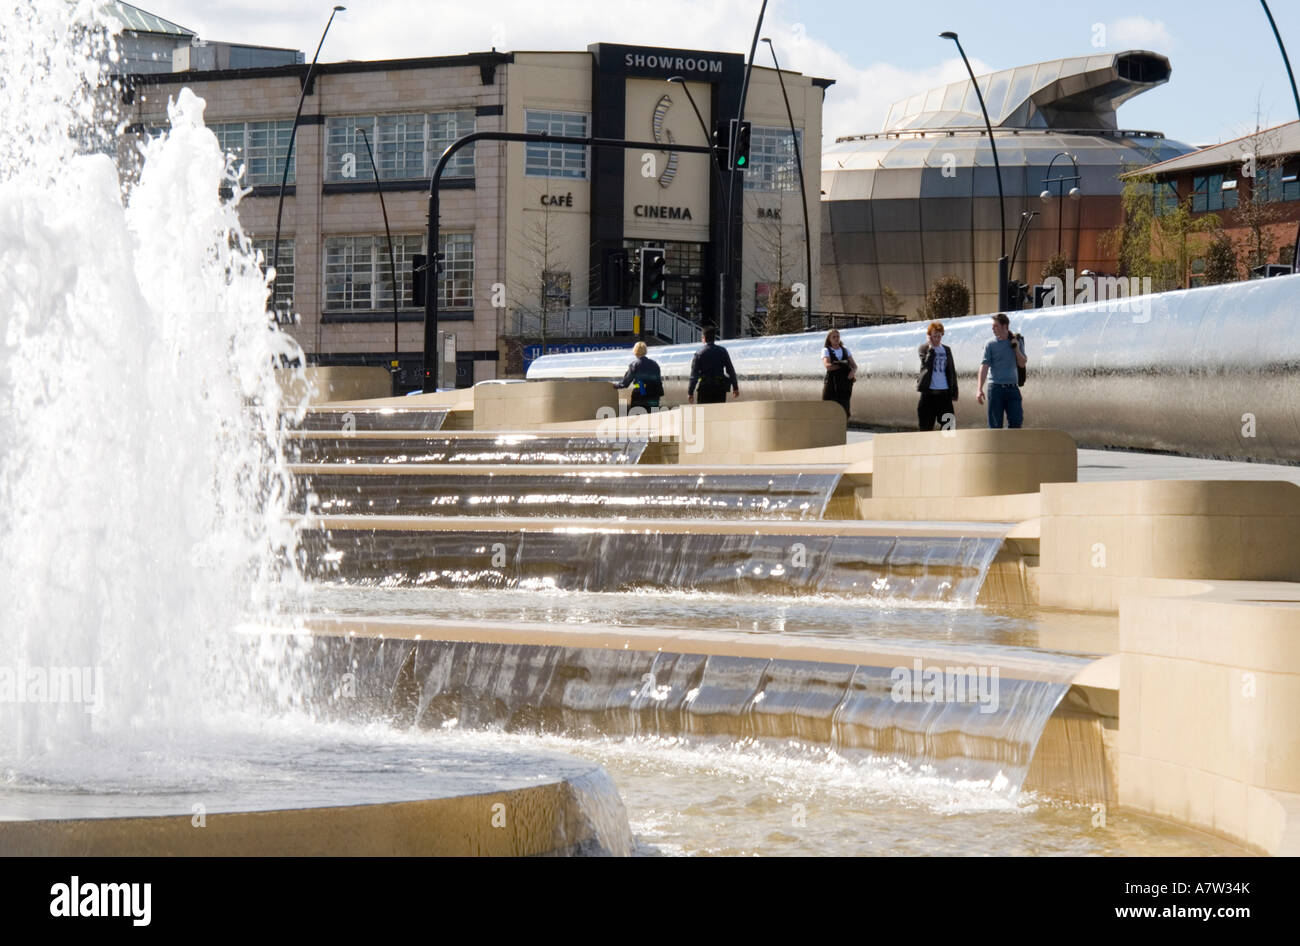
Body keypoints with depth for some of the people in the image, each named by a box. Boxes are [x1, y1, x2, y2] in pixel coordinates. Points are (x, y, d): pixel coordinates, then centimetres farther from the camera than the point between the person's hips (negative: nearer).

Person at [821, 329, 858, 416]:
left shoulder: (845, 349, 18)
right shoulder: (826, 351, 5)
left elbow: (854, 365, 15)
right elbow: (828, 366, -12)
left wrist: (853, 371, -9)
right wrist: (844, 366, -8)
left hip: (845, 382, 3)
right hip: (831, 382, -3)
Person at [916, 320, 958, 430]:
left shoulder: (946, 350, 12)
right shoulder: (923, 348, 1)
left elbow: (952, 371, 14)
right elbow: (927, 364, -16)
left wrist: (954, 392, 9)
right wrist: (931, 347, -15)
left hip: (945, 392, 3)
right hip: (929, 391, -3)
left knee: (949, 422, -4)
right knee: (925, 426, 1)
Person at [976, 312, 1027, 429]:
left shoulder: (1016, 343, 11)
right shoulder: (991, 345, 3)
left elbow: (1022, 364, 9)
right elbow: (984, 366, -5)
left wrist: (1016, 348, -5)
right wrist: (980, 389, -15)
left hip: (1012, 388, 2)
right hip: (996, 387, -2)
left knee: (1017, 421, -5)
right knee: (995, 424, -1)